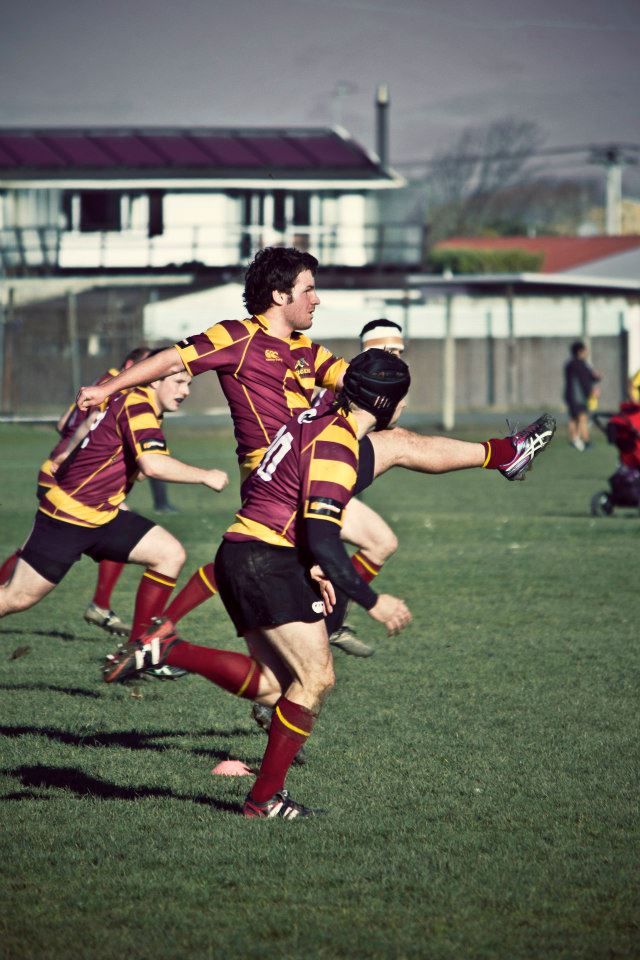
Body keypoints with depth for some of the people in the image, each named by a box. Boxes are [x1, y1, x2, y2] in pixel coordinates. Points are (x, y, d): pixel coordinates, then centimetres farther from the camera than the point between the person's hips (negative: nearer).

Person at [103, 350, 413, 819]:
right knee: (316, 678, -8)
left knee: (272, 683, 8)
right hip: (266, 562, -10)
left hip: (240, 554, 10)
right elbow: (322, 539, -23)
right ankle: (265, 799, -5)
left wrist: (310, 566, 13)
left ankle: (166, 649, 2)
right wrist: (372, 601, -16)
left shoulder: (320, 420, 14)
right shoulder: (335, 445, -17)